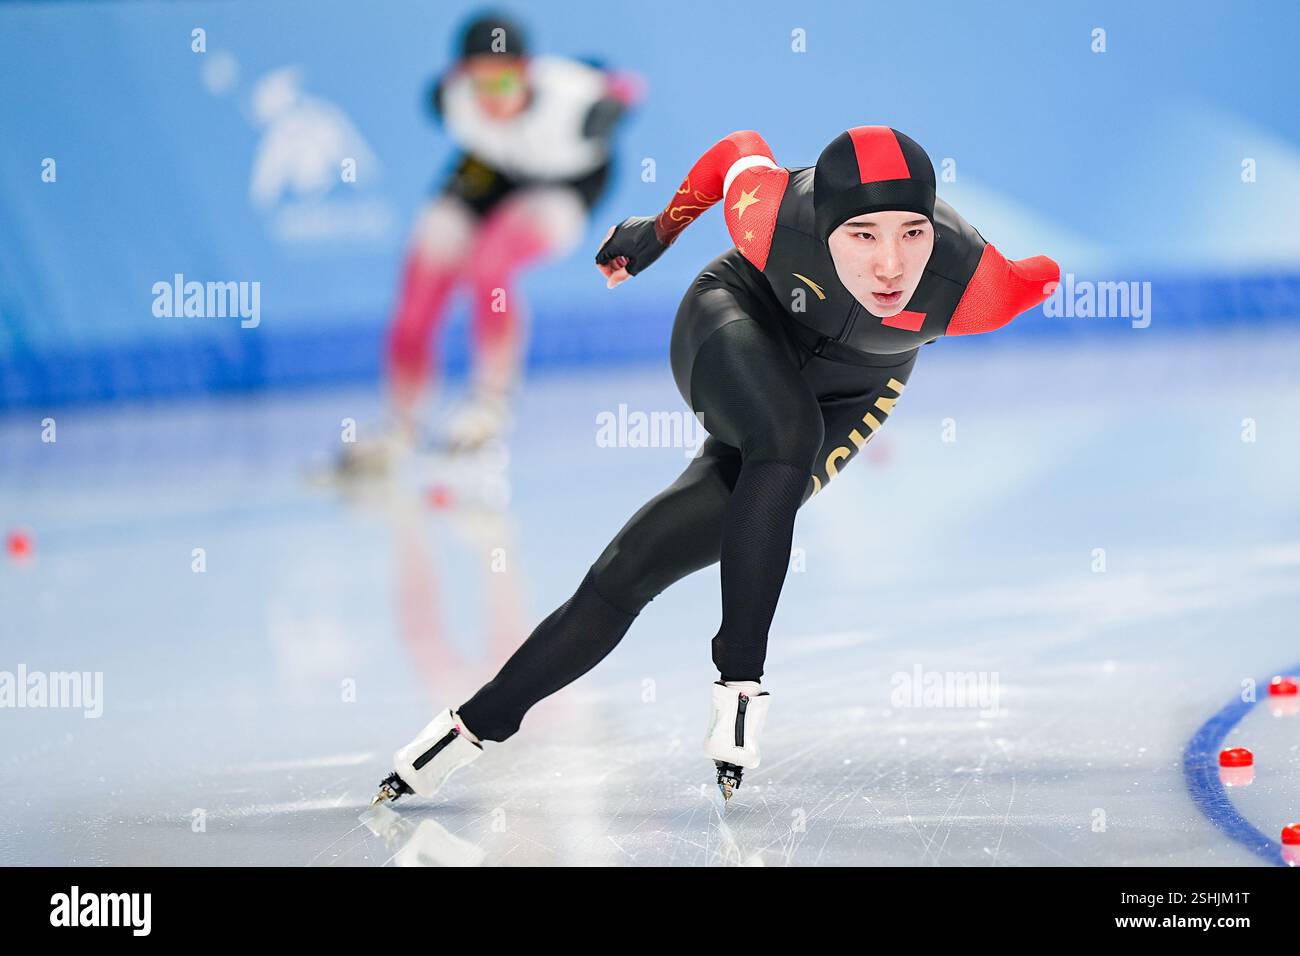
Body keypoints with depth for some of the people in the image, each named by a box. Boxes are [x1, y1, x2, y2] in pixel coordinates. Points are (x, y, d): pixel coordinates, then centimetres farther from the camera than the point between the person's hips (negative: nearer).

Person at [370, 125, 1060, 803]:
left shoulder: (973, 285, -37)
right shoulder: (774, 216, -35)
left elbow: (1037, 277, -12)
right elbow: (739, 152, -11)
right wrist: (660, 230, 6)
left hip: (845, 397, 2)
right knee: (788, 436, -36)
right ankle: (739, 682, -24)